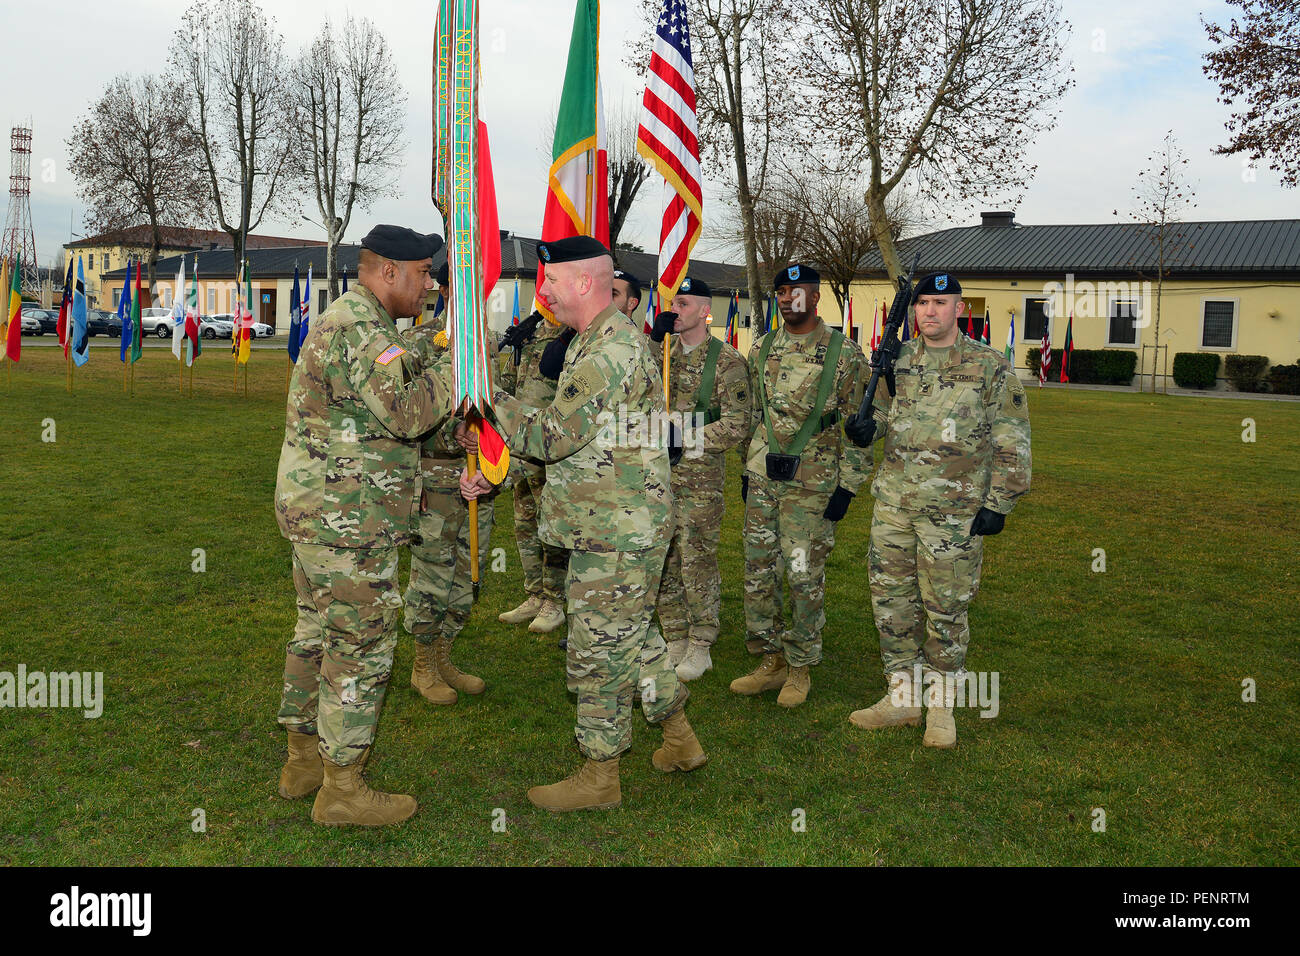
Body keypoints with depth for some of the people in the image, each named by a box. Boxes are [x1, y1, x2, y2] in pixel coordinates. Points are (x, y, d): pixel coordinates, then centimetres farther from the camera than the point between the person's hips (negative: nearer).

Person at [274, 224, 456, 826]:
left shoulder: (344, 321, 18)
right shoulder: (359, 326, -18)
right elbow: (404, 413, -28)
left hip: (315, 510, 11)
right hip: (348, 521, -11)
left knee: (317, 633, 18)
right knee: (362, 647, -2)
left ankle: (303, 760, 31)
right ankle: (342, 789, 9)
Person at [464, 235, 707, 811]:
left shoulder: (613, 348, -20)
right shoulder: (591, 343, 15)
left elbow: (552, 437, -23)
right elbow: (561, 439, 17)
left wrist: (486, 395, -13)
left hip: (615, 532, -10)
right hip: (619, 524, 10)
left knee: (598, 649, 1)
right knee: (630, 635, 21)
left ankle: (599, 777, 16)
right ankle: (680, 740, 35)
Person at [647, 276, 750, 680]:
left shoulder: (726, 360, -7)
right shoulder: (665, 352, 13)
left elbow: (737, 424, -12)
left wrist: (686, 440, -18)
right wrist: (653, 340, -6)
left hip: (701, 476, -6)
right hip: (659, 473, 6)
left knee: (697, 560, 0)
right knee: (663, 560, 11)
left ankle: (700, 647, 14)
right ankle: (675, 641, 25)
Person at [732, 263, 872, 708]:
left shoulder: (844, 352, -6)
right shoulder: (762, 349, 9)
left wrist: (848, 485, -10)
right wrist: (747, 469, 15)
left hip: (812, 482, -5)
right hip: (762, 480, 5)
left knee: (804, 577, 0)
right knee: (758, 572, 8)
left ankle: (800, 667, 16)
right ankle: (771, 659, 23)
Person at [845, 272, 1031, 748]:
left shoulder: (989, 366, -4)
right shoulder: (899, 359, 9)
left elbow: (1011, 442, -4)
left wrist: (999, 504, -9)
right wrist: (868, 424, -2)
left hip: (953, 511, -5)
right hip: (893, 503, 5)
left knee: (945, 609, 3)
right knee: (891, 600, 9)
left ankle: (941, 705, 20)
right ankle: (902, 696, 24)